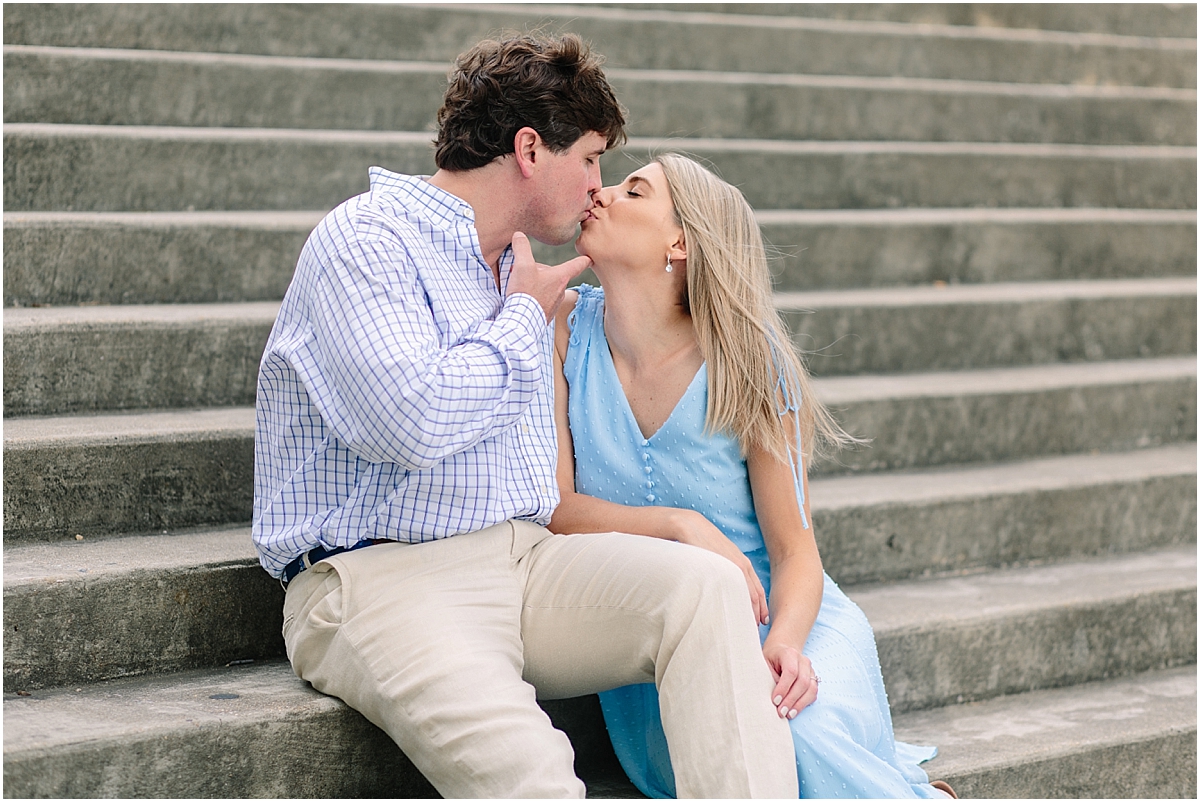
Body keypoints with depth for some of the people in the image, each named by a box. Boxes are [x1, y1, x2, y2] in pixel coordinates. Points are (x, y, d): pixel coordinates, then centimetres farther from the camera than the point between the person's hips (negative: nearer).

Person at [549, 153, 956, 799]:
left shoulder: (743, 363, -8)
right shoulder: (566, 328, -2)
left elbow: (796, 552, -6)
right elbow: (553, 506, -5)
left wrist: (785, 643, -28)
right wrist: (681, 526, -22)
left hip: (780, 618, -1)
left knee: (803, 727, -34)